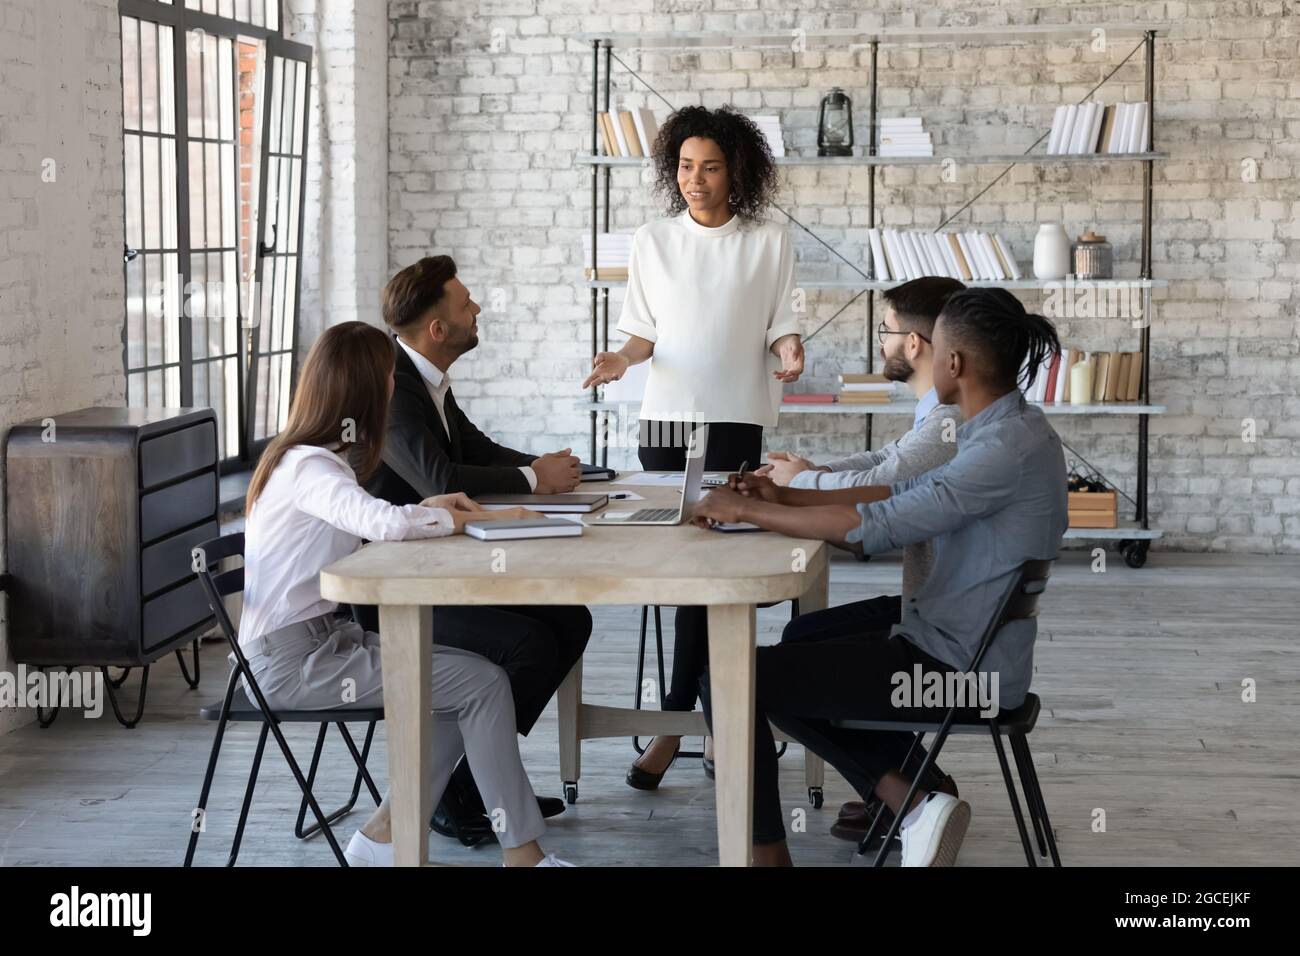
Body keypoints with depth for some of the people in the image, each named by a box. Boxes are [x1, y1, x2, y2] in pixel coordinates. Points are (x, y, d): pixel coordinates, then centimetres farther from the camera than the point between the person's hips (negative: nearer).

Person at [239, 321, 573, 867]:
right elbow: (386, 524, -34)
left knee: (470, 674, 6)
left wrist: (431, 511, 0)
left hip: (321, 638, 10)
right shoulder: (308, 467, -19)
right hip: (291, 660, -10)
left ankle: (384, 837, 8)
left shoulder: (315, 458, 11)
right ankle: (521, 851, -3)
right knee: (485, 683, -12)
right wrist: (464, 518, -18)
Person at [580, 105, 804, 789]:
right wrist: (621, 359, -9)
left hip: (736, 421, -2)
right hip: (666, 417, 3)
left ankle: (674, 722, -4)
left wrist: (789, 352, -16)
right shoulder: (652, 242, 9)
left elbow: (780, 326, 5)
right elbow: (646, 333, 11)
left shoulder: (769, 243, 3)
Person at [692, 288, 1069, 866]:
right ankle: (914, 801, 12)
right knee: (798, 648, 26)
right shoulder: (1005, 430, 7)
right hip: (951, 640, 10)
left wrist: (748, 510, -17)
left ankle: (768, 853, 3)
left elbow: (878, 527, -26)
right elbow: (907, 495, 16)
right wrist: (787, 498, 8)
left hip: (957, 667, -10)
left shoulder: (1011, 446, -24)